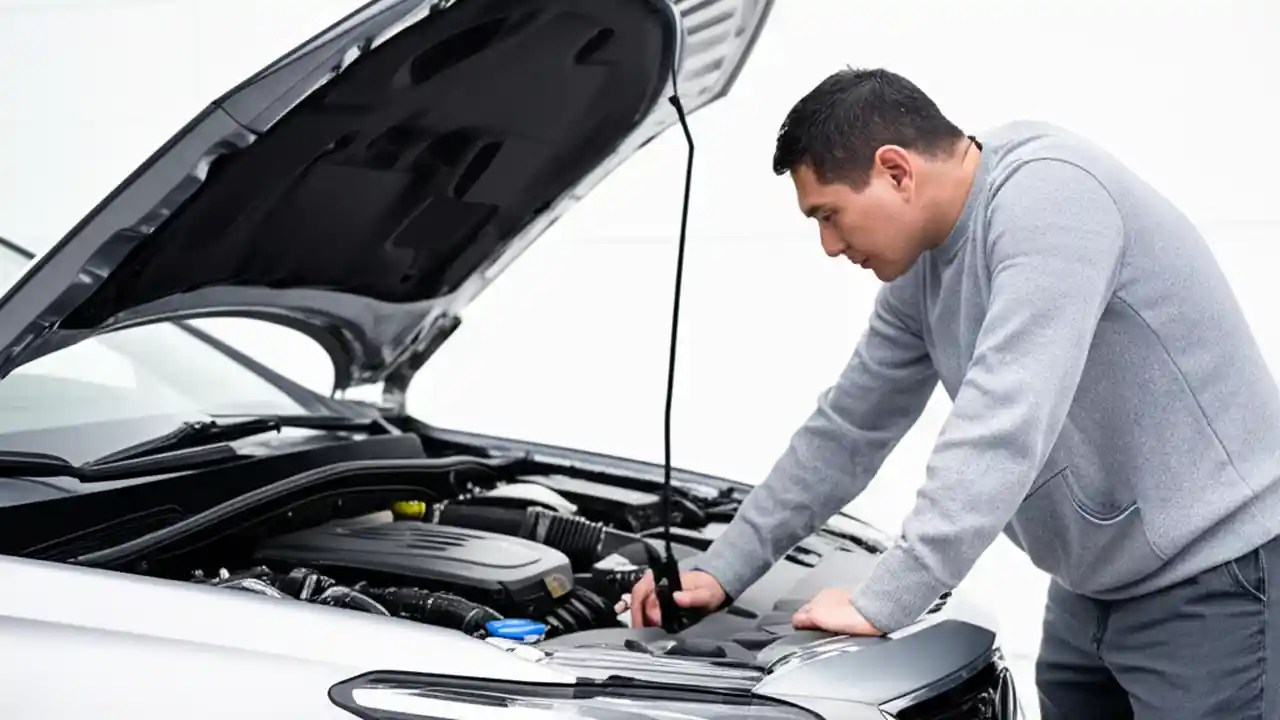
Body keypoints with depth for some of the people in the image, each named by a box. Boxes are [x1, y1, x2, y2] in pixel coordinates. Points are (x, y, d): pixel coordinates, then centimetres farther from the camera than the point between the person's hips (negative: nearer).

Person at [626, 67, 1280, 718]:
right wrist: (722, 570, 11)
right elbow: (848, 431, 15)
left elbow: (1002, 428, -30)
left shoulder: (1047, 196, -23)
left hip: (1214, 580, -8)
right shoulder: (922, 269, 6)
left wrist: (881, 605, -27)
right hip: (1095, 588, 9)